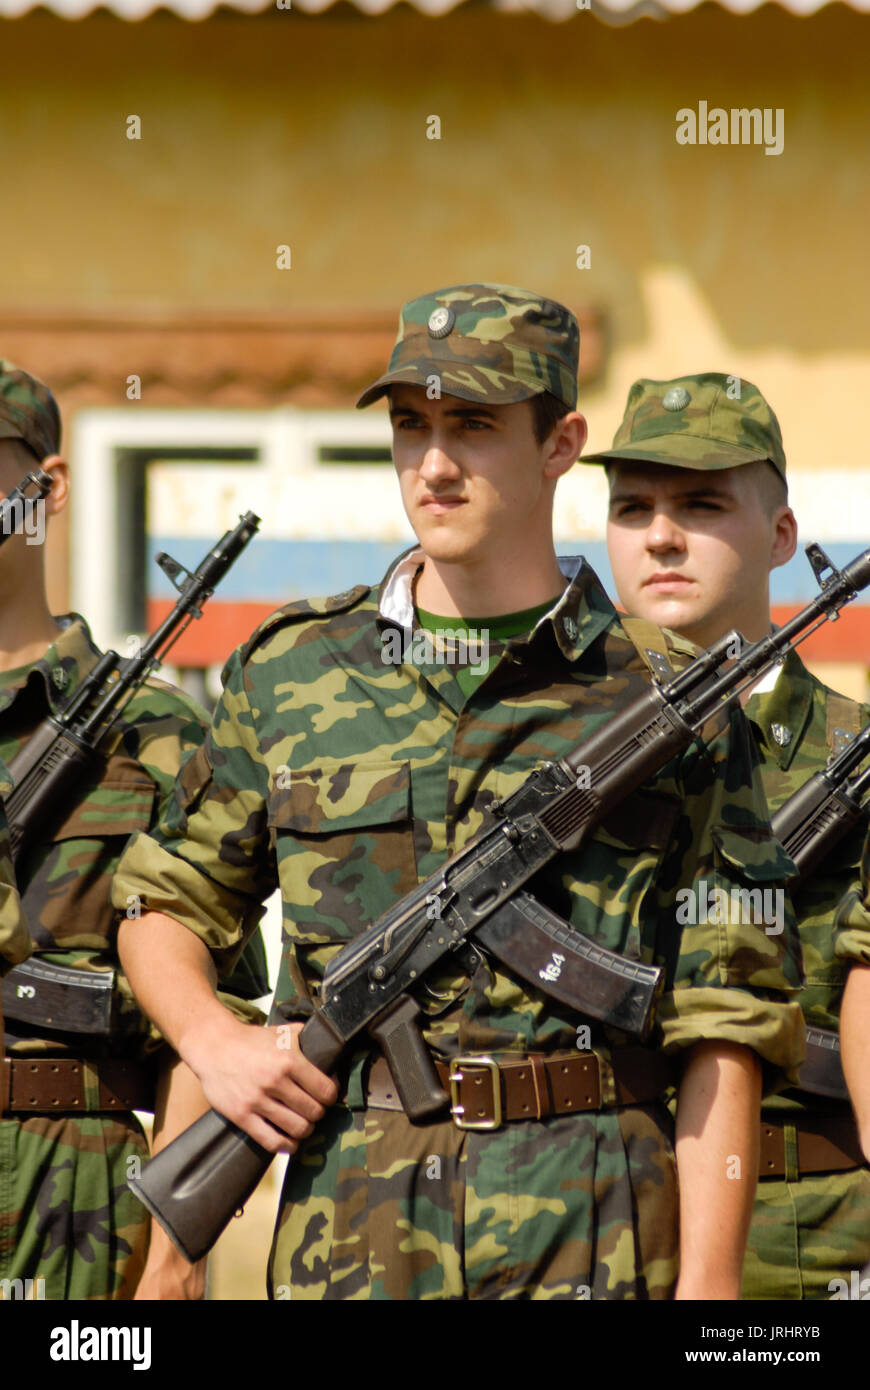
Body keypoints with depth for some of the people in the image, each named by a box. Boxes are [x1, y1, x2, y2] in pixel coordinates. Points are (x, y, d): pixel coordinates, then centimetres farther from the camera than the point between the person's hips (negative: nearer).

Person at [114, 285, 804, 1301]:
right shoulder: (290, 674, 11)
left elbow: (722, 1025, 1)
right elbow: (164, 901, 22)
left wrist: (709, 1281, -7)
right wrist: (213, 1045, 1)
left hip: (588, 1233, -2)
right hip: (349, 1236, 2)